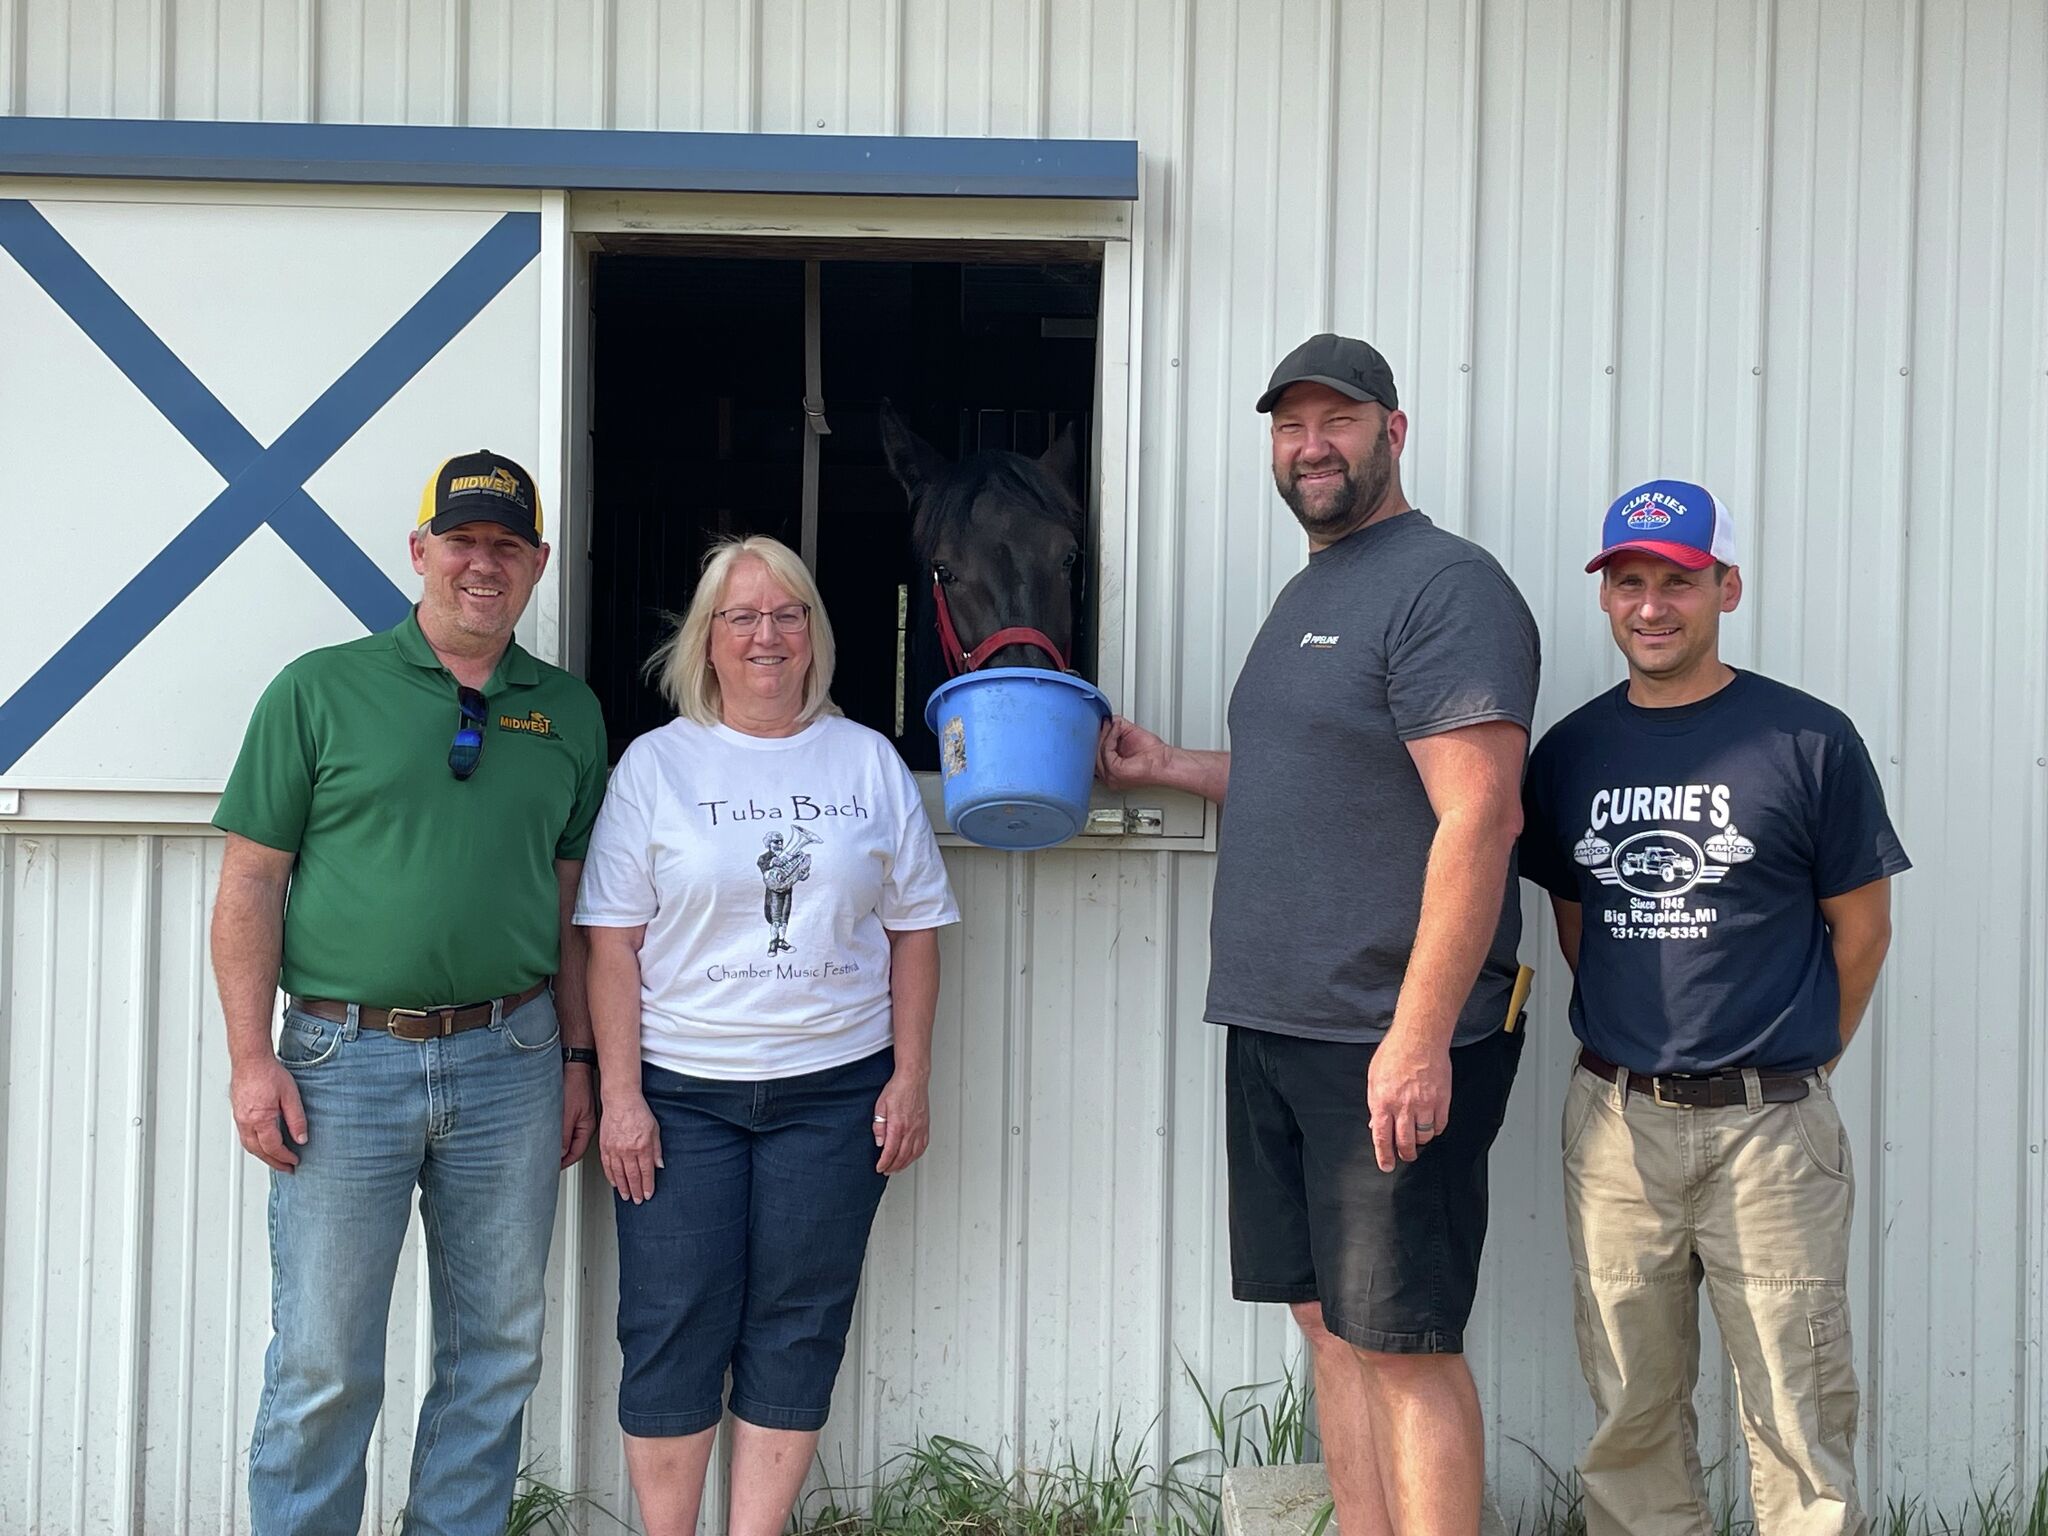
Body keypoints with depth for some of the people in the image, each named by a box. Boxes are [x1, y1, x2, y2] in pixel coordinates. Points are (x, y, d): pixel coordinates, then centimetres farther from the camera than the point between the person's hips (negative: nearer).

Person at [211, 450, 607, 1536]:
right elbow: (251, 881, -1)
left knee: (497, 1353, 11)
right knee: (323, 1365, 3)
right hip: (344, 1058, -3)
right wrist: (253, 1058, -8)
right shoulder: (321, 691, -1)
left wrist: (576, 1057, 10)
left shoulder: (568, 713, 9)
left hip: (510, 1060, 3)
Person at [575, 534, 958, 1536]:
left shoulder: (869, 762, 7)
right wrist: (622, 1095, -7)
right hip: (680, 1089, -1)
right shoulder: (657, 762, 2)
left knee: (796, 1333, 5)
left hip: (834, 1090, 2)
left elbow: (915, 928, 8)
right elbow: (614, 940, -1)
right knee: (672, 1331, 1)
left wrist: (910, 1078, 2)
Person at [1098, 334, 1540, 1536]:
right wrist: (1171, 769, 22)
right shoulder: (1308, 595, 18)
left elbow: (1479, 817, -20)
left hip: (1393, 1043, -9)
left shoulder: (1445, 585, -11)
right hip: (1277, 1032, 9)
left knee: (1403, 1342, -3)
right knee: (1329, 1322, 14)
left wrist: (1418, 1036, -24)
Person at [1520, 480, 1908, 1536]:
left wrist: (1796, 1065, 8)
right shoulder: (1571, 752, 8)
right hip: (1614, 1125, 4)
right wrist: (1631, 1049, 11)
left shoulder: (1809, 741, -3)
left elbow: (1861, 924, 3)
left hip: (1770, 1130, -3)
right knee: (1631, 1411, 10)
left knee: (1796, 1419, 1)